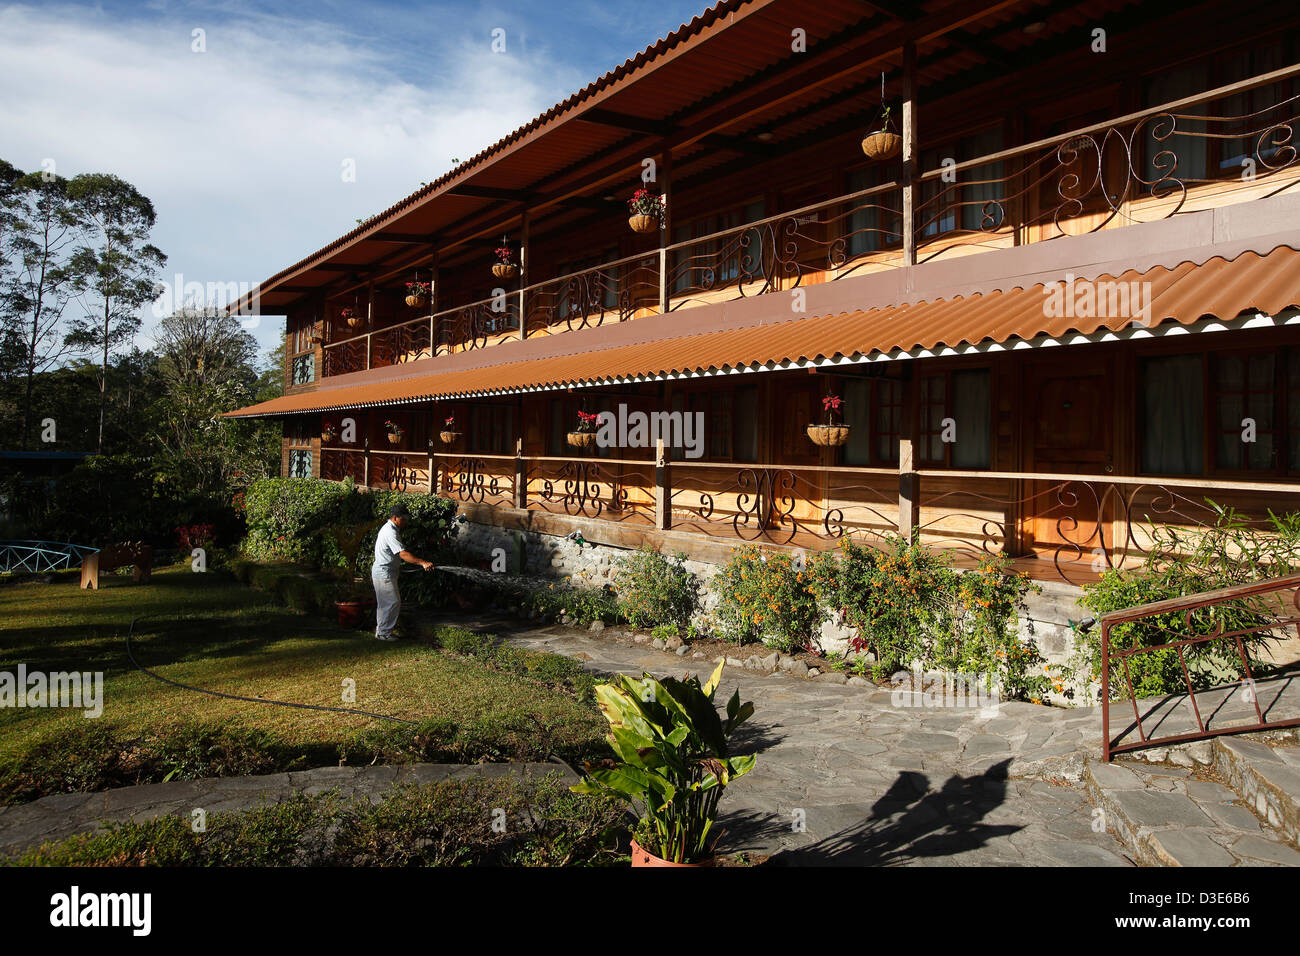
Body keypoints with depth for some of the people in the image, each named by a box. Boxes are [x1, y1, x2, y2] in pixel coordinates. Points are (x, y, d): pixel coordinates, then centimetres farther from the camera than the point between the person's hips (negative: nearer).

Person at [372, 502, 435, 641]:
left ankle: (381, 629, 26)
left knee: (384, 603, 17)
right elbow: (403, 554, -33)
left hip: (382, 571, 11)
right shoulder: (390, 533, -22)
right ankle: (383, 632, 1)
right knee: (393, 602, -6)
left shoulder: (388, 528, 12)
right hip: (384, 574, -11)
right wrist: (423, 562, -40)